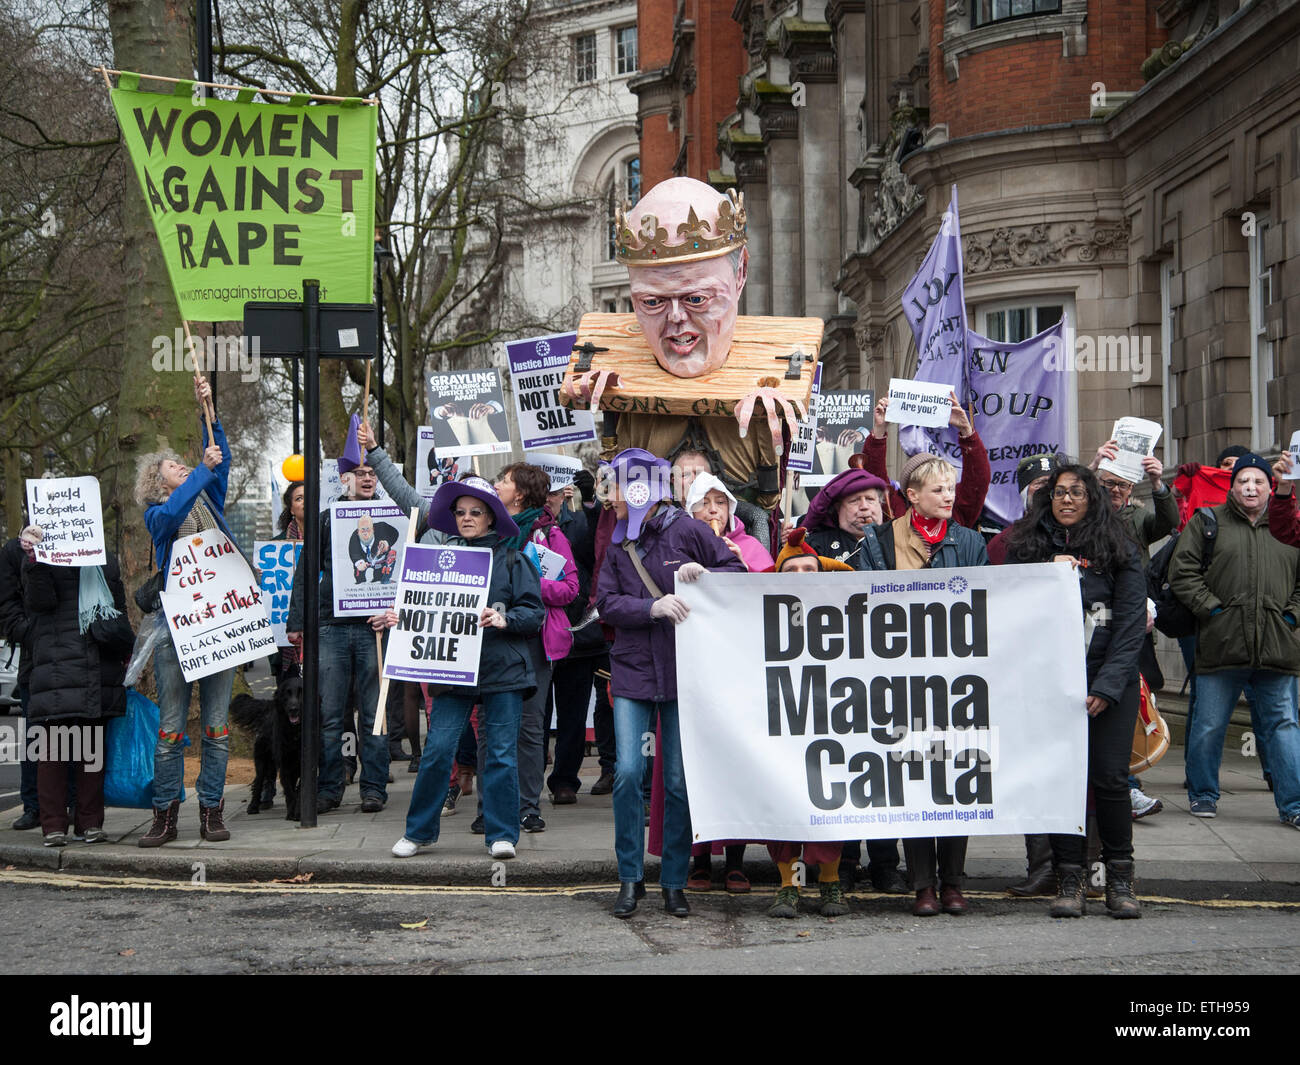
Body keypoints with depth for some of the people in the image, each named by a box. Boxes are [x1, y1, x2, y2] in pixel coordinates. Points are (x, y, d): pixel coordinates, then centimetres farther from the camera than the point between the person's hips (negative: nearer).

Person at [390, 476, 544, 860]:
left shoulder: (511, 560, 3)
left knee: (500, 752, 0)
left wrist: (505, 620, -18)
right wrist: (400, 617, -2)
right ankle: (419, 831, 10)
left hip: (503, 668, -2)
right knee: (437, 749, -3)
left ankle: (501, 835, 9)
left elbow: (534, 613, -1)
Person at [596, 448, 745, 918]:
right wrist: (653, 606, -16)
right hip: (633, 671, 3)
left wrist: (703, 574, -17)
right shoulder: (618, 544, 10)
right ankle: (630, 878, 5)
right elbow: (607, 604, 0)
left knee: (679, 780, 0)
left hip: (684, 669, -3)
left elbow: (739, 572, 2)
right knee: (628, 772, -7)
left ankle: (674, 882, 11)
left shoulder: (686, 530, -2)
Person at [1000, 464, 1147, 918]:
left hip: (1110, 682, -1)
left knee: (1110, 777, -7)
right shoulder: (1027, 546, 11)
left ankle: (1119, 879, 5)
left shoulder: (1119, 551, 5)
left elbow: (1131, 624, 0)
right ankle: (1069, 879, 4)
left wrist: (1106, 686, -8)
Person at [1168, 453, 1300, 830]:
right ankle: (1203, 795, 19)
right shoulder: (1207, 522, 8)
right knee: (1209, 725, 3)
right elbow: (1182, 570, 1)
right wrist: (1211, 608, -7)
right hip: (1221, 643, -2)